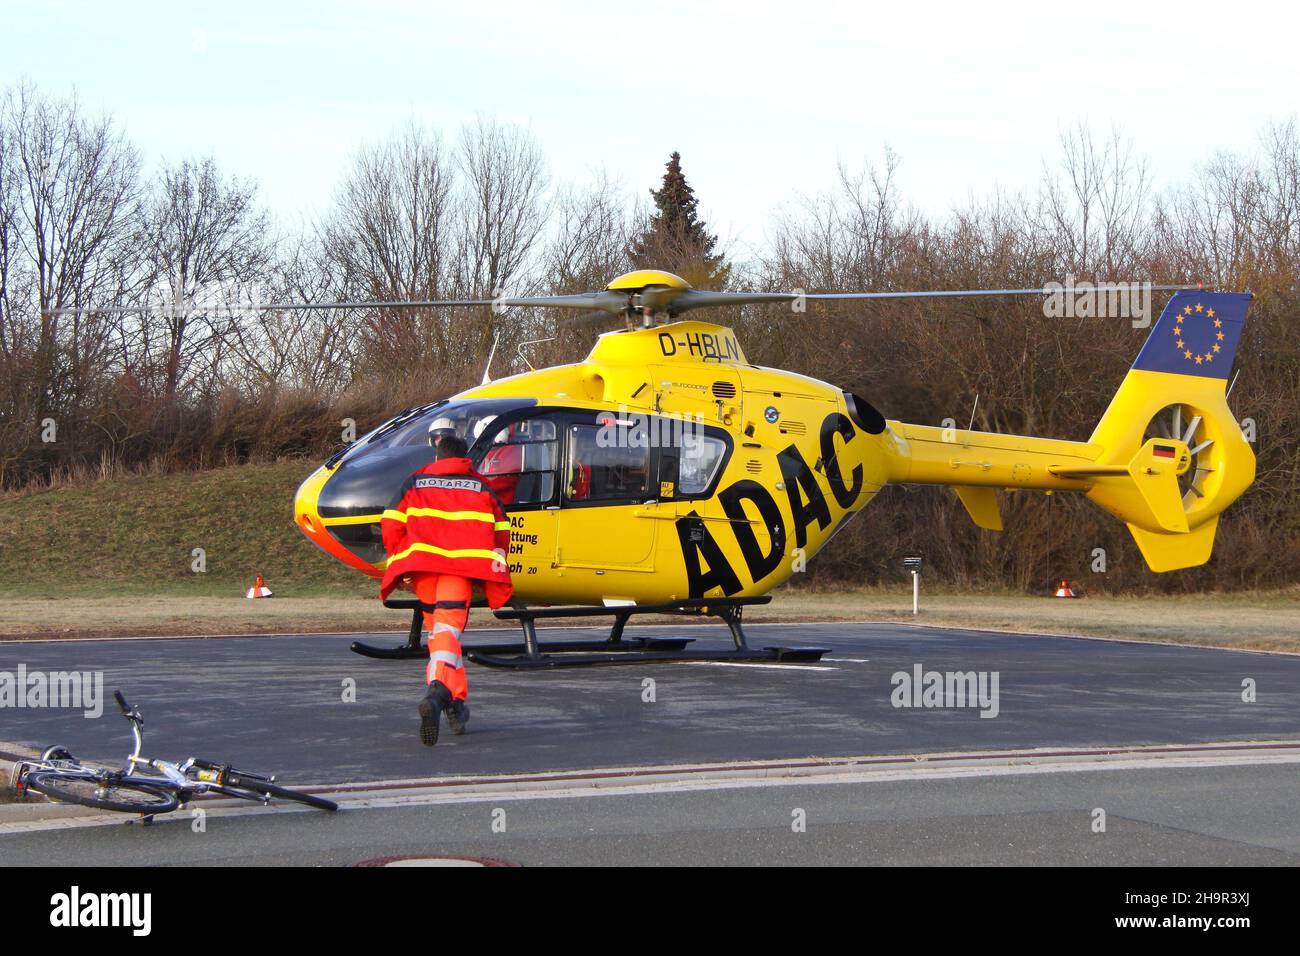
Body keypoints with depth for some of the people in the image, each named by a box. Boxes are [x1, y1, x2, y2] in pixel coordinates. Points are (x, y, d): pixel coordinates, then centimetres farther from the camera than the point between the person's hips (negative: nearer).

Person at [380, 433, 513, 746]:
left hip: (419, 561, 2)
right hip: (464, 564, -2)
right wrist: (497, 571, 26)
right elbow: (501, 532, 17)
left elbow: (391, 526, 11)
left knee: (436, 628, 17)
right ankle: (438, 690, -42)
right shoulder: (481, 487, 19)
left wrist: (401, 563, 19)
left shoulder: (415, 482, 19)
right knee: (448, 628, -14)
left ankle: (457, 703, 17)